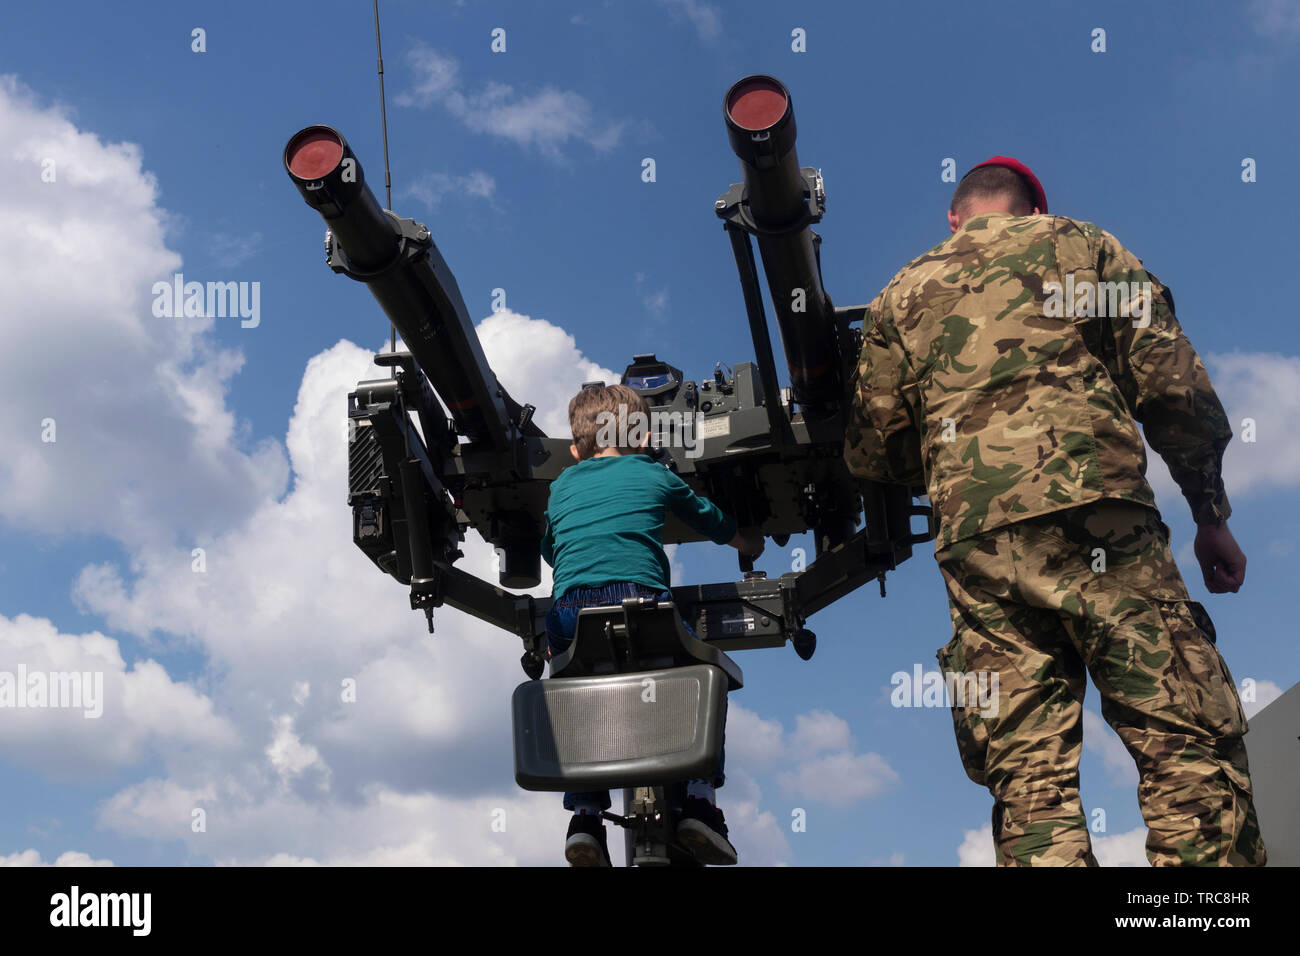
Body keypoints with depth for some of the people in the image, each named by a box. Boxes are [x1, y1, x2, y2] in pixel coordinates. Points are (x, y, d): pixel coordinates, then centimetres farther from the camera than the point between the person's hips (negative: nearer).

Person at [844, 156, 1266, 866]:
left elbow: (870, 449, 18)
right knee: (1189, 748, -5)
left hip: (977, 541, 3)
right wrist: (1211, 514, 13)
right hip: (1099, 513, -2)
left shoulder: (902, 294, 23)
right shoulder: (1086, 248, 17)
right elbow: (1171, 385, 7)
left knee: (1029, 779, 0)